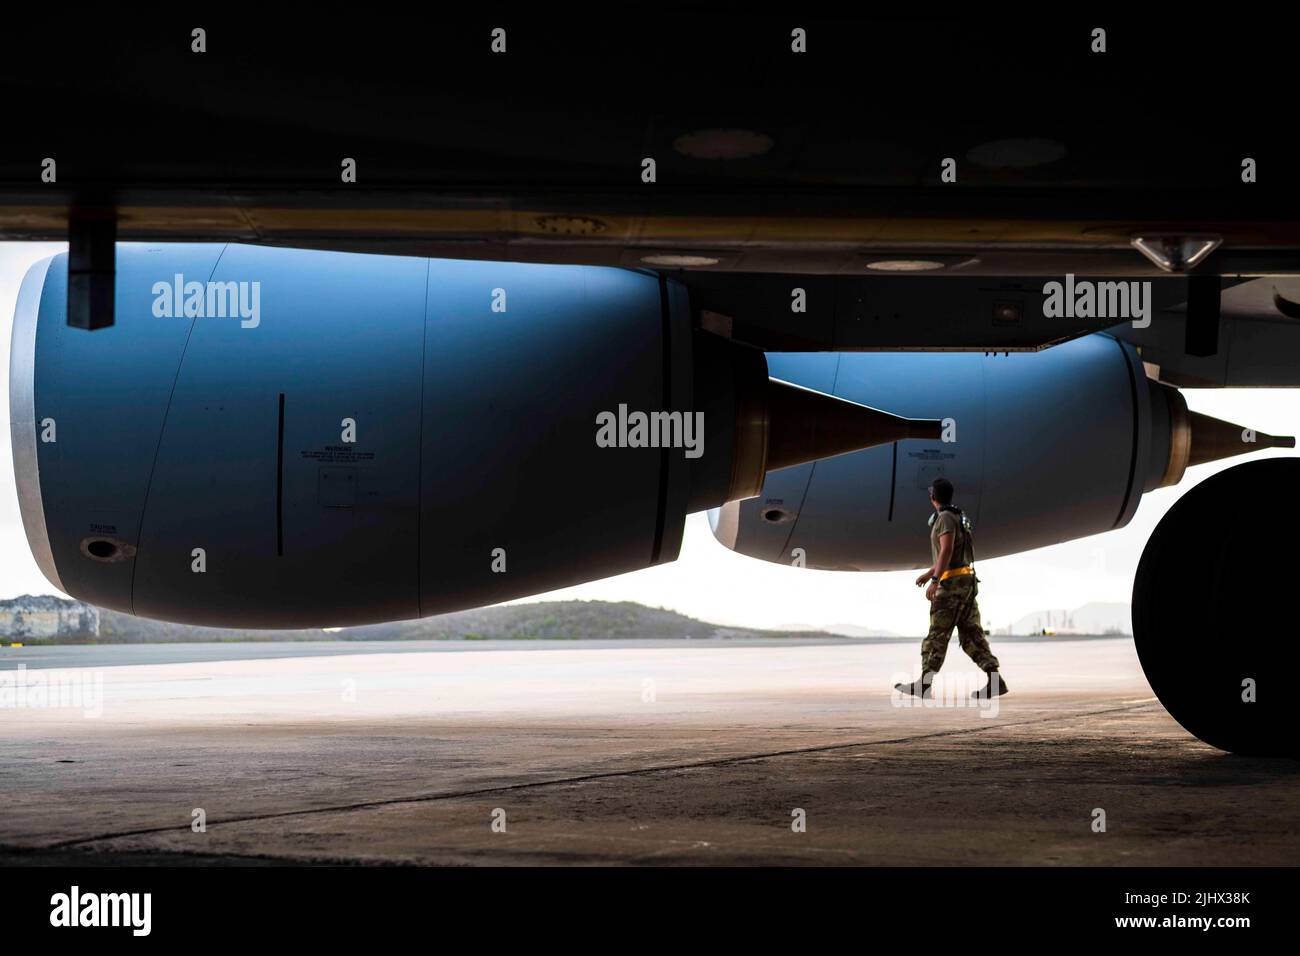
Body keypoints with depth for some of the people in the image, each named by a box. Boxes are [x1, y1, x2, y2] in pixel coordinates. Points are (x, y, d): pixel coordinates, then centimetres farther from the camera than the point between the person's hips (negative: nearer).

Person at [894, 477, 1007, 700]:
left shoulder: (946, 518, -11)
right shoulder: (958, 518, 20)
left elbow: (947, 551, -23)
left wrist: (934, 580, -28)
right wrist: (928, 573, 35)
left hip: (953, 583, -9)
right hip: (967, 582, 9)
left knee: (937, 634, -5)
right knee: (971, 634, 4)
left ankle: (924, 684, -3)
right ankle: (995, 681, -5)